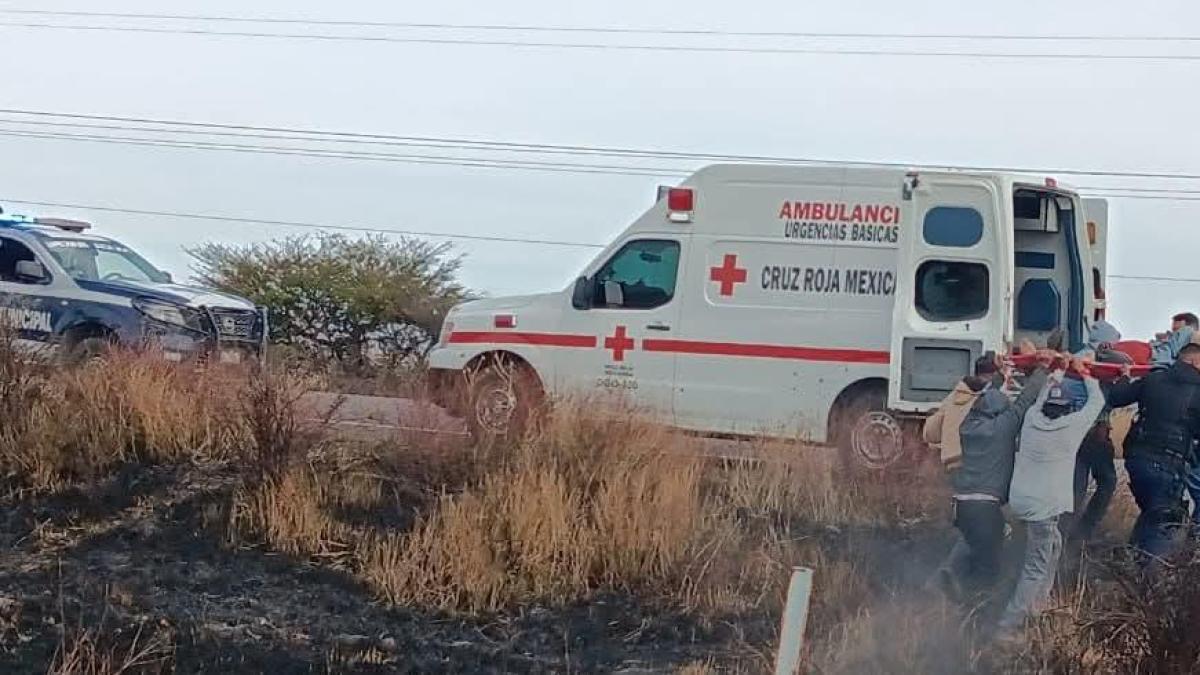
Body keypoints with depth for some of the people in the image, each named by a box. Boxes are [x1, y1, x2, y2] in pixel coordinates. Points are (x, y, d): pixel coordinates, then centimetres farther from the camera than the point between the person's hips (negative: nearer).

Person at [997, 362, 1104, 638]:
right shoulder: (1072, 426, -14)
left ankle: (1039, 602, 38)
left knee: (1053, 544, 30)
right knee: (1036, 570, -2)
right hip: (1043, 507, -8)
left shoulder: (1032, 417, -1)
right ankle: (1007, 627, -6)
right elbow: (1097, 401, 2)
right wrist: (1084, 374, 16)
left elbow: (1042, 396, 21)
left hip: (1021, 499, 8)